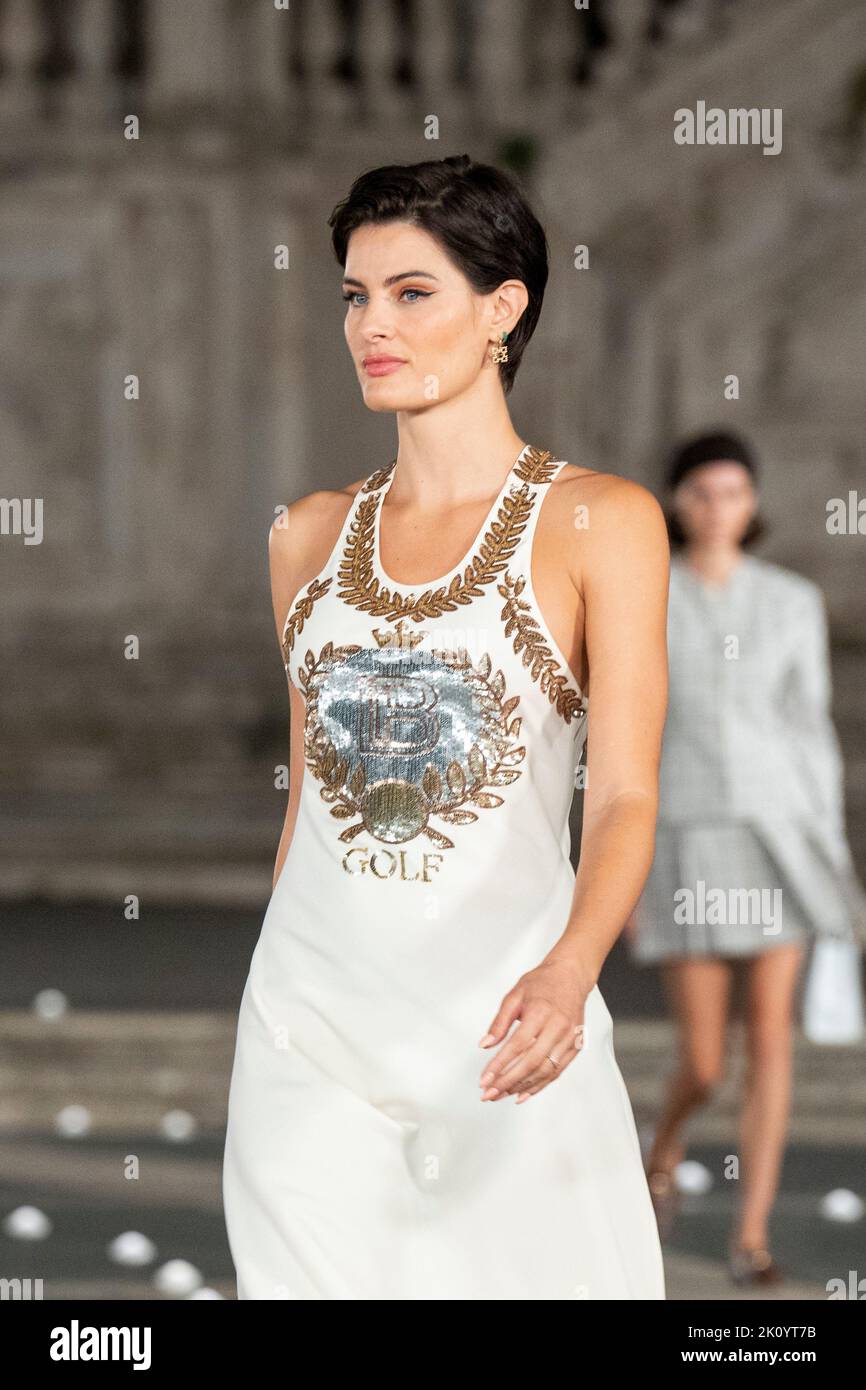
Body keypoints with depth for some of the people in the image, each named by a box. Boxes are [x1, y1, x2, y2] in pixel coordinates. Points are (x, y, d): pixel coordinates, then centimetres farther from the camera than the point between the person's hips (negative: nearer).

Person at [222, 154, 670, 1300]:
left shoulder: (600, 521, -5)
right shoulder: (312, 536, 9)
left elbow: (625, 794, -11)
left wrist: (569, 969, -29)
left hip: (504, 1028, -4)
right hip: (312, 1015, 4)